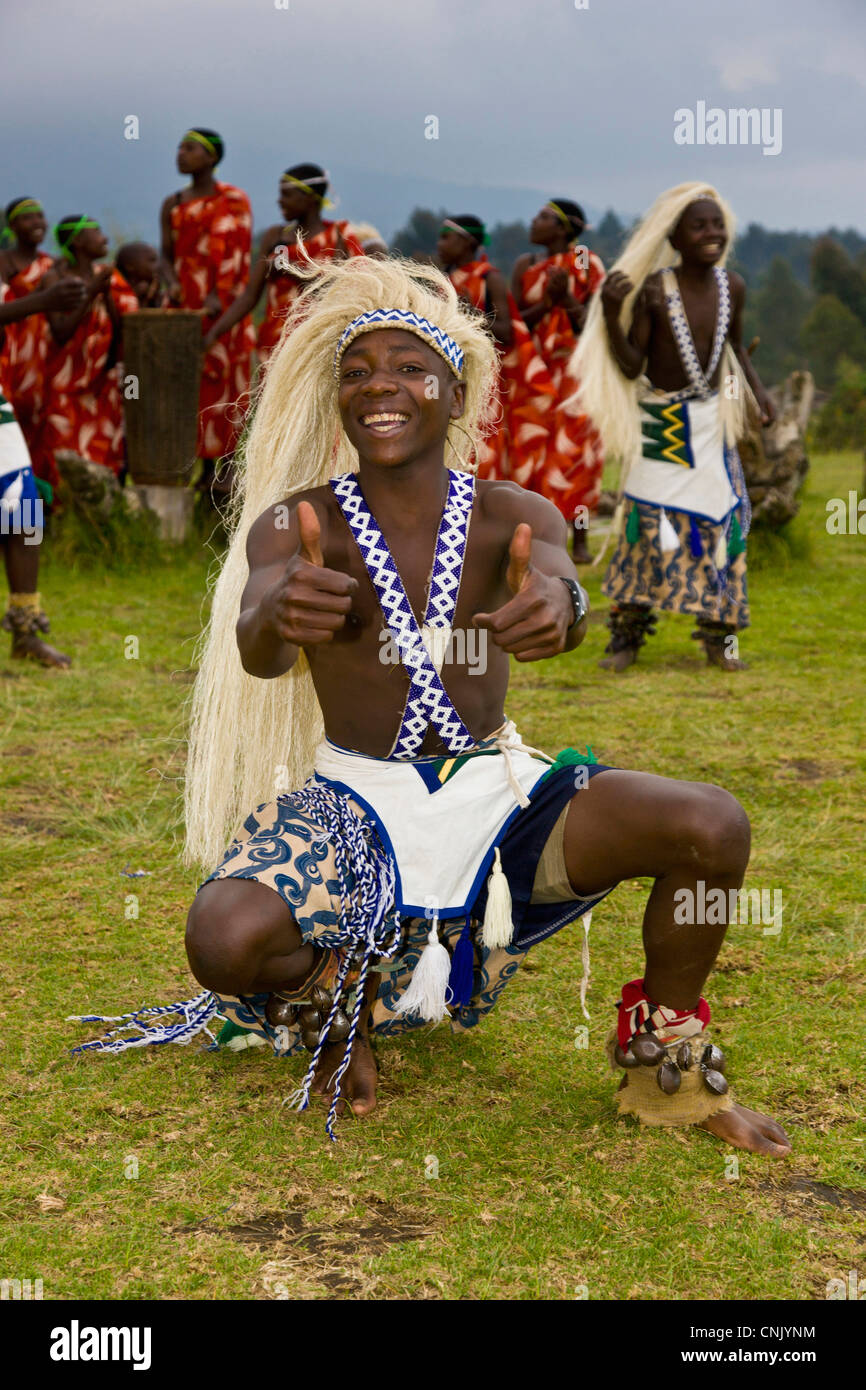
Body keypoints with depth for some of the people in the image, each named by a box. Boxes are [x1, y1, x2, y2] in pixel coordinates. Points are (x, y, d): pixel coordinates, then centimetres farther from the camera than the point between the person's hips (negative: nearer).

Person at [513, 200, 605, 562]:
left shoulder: (587, 264, 1)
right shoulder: (527, 265, 9)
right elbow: (515, 321, 3)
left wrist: (567, 300, -17)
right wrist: (546, 303, -12)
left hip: (574, 367, -3)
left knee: (575, 451, -7)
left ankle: (580, 541, -5)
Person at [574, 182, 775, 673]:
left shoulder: (732, 287, -2)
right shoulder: (654, 291, -15)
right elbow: (630, 366, -14)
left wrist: (758, 388, 4)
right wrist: (611, 314, -26)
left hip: (712, 421, 4)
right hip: (661, 421, -4)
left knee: (721, 521, 3)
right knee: (646, 523, -5)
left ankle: (719, 636, 15)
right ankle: (627, 636, 7)